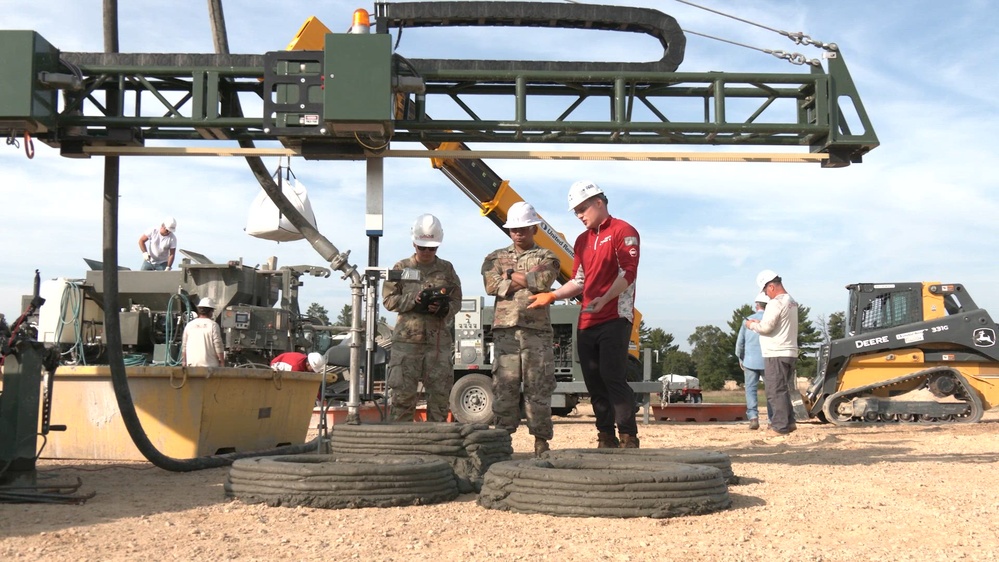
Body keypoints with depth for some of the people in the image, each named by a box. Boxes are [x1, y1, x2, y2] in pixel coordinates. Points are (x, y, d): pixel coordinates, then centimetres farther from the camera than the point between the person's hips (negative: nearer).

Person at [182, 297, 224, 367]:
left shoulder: (189, 325, 8)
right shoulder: (213, 325, -6)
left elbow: (184, 346, 12)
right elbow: (218, 346, -8)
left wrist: (184, 361, 20)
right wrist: (222, 362, -1)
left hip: (192, 364, 4)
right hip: (209, 364, -4)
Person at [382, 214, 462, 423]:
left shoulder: (447, 269, 12)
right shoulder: (401, 268, 7)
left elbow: (456, 301, 11)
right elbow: (388, 300, 3)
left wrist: (444, 308, -11)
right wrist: (414, 300, -13)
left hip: (439, 339, 2)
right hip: (407, 338, -2)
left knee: (440, 394, 4)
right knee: (402, 393, -2)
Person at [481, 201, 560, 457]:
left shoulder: (546, 257, 12)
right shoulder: (495, 257, 18)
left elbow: (542, 281, -10)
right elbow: (491, 285, -2)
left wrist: (510, 275, 0)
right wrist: (527, 278, -5)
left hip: (537, 330, -1)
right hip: (505, 329, 2)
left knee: (538, 387, -2)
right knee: (504, 386, -1)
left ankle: (541, 440, 5)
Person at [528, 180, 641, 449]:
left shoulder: (623, 231, -3)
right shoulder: (582, 240, 21)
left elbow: (628, 274, -13)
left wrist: (604, 299, -24)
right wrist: (552, 295, 7)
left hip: (615, 318, -7)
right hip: (587, 322, 7)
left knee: (613, 378, -12)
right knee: (594, 383, 5)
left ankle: (629, 437, -4)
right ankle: (606, 439, 12)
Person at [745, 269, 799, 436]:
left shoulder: (776, 303, -17)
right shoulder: (791, 302, 15)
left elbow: (766, 328, -21)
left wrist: (752, 325, -2)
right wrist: (759, 323, 16)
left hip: (776, 354, -10)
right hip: (790, 352, 10)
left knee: (776, 391, -5)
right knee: (782, 389, 18)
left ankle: (780, 426, -3)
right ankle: (788, 422, 22)